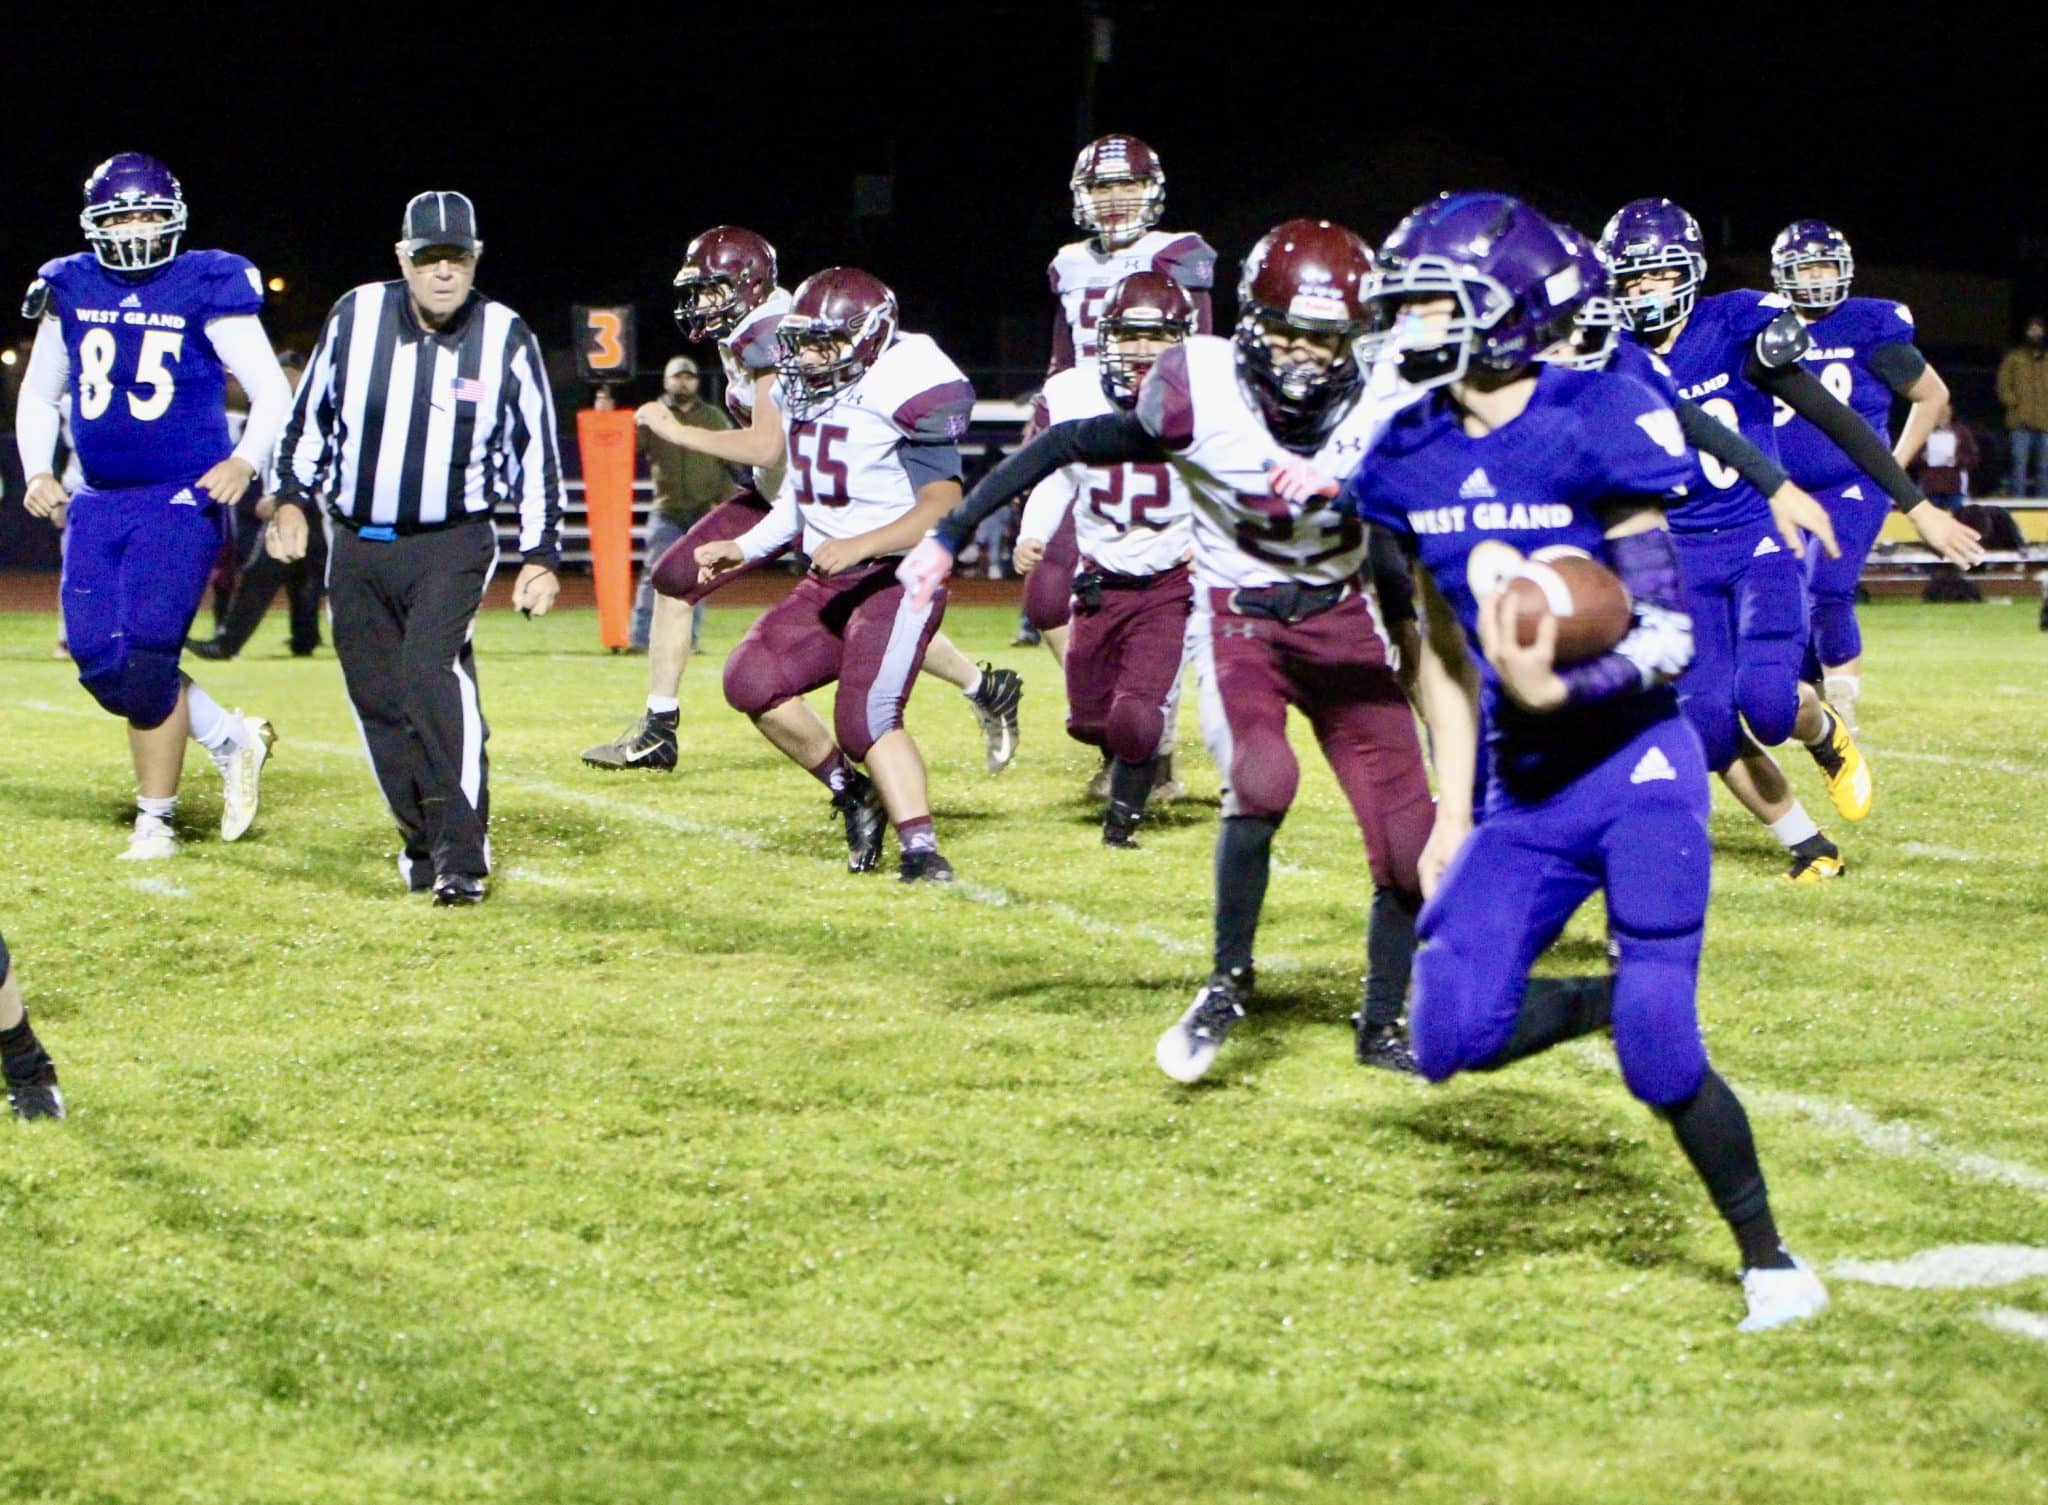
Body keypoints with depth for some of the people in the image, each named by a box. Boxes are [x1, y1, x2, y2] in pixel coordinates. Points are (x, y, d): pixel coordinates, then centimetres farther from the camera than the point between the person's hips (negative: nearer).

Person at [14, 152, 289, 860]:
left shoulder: (207, 290, -6)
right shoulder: (71, 291, 7)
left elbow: (272, 392, -2)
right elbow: (38, 397, 20)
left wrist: (245, 461, -18)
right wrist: (37, 472, 5)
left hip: (182, 502, -5)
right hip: (98, 503, 5)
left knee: (144, 660, -11)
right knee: (99, 658, -3)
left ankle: (155, 821, 5)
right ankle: (231, 738, 18)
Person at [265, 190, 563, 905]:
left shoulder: (505, 339, -6)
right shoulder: (356, 317, -2)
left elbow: (537, 455, 1)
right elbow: (310, 417, 12)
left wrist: (541, 554, -3)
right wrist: (292, 497, 2)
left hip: (452, 543, -4)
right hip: (358, 545, 4)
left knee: (431, 667, -25)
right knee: (378, 697, 4)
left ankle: (462, 852, -24)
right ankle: (422, 841, 23)